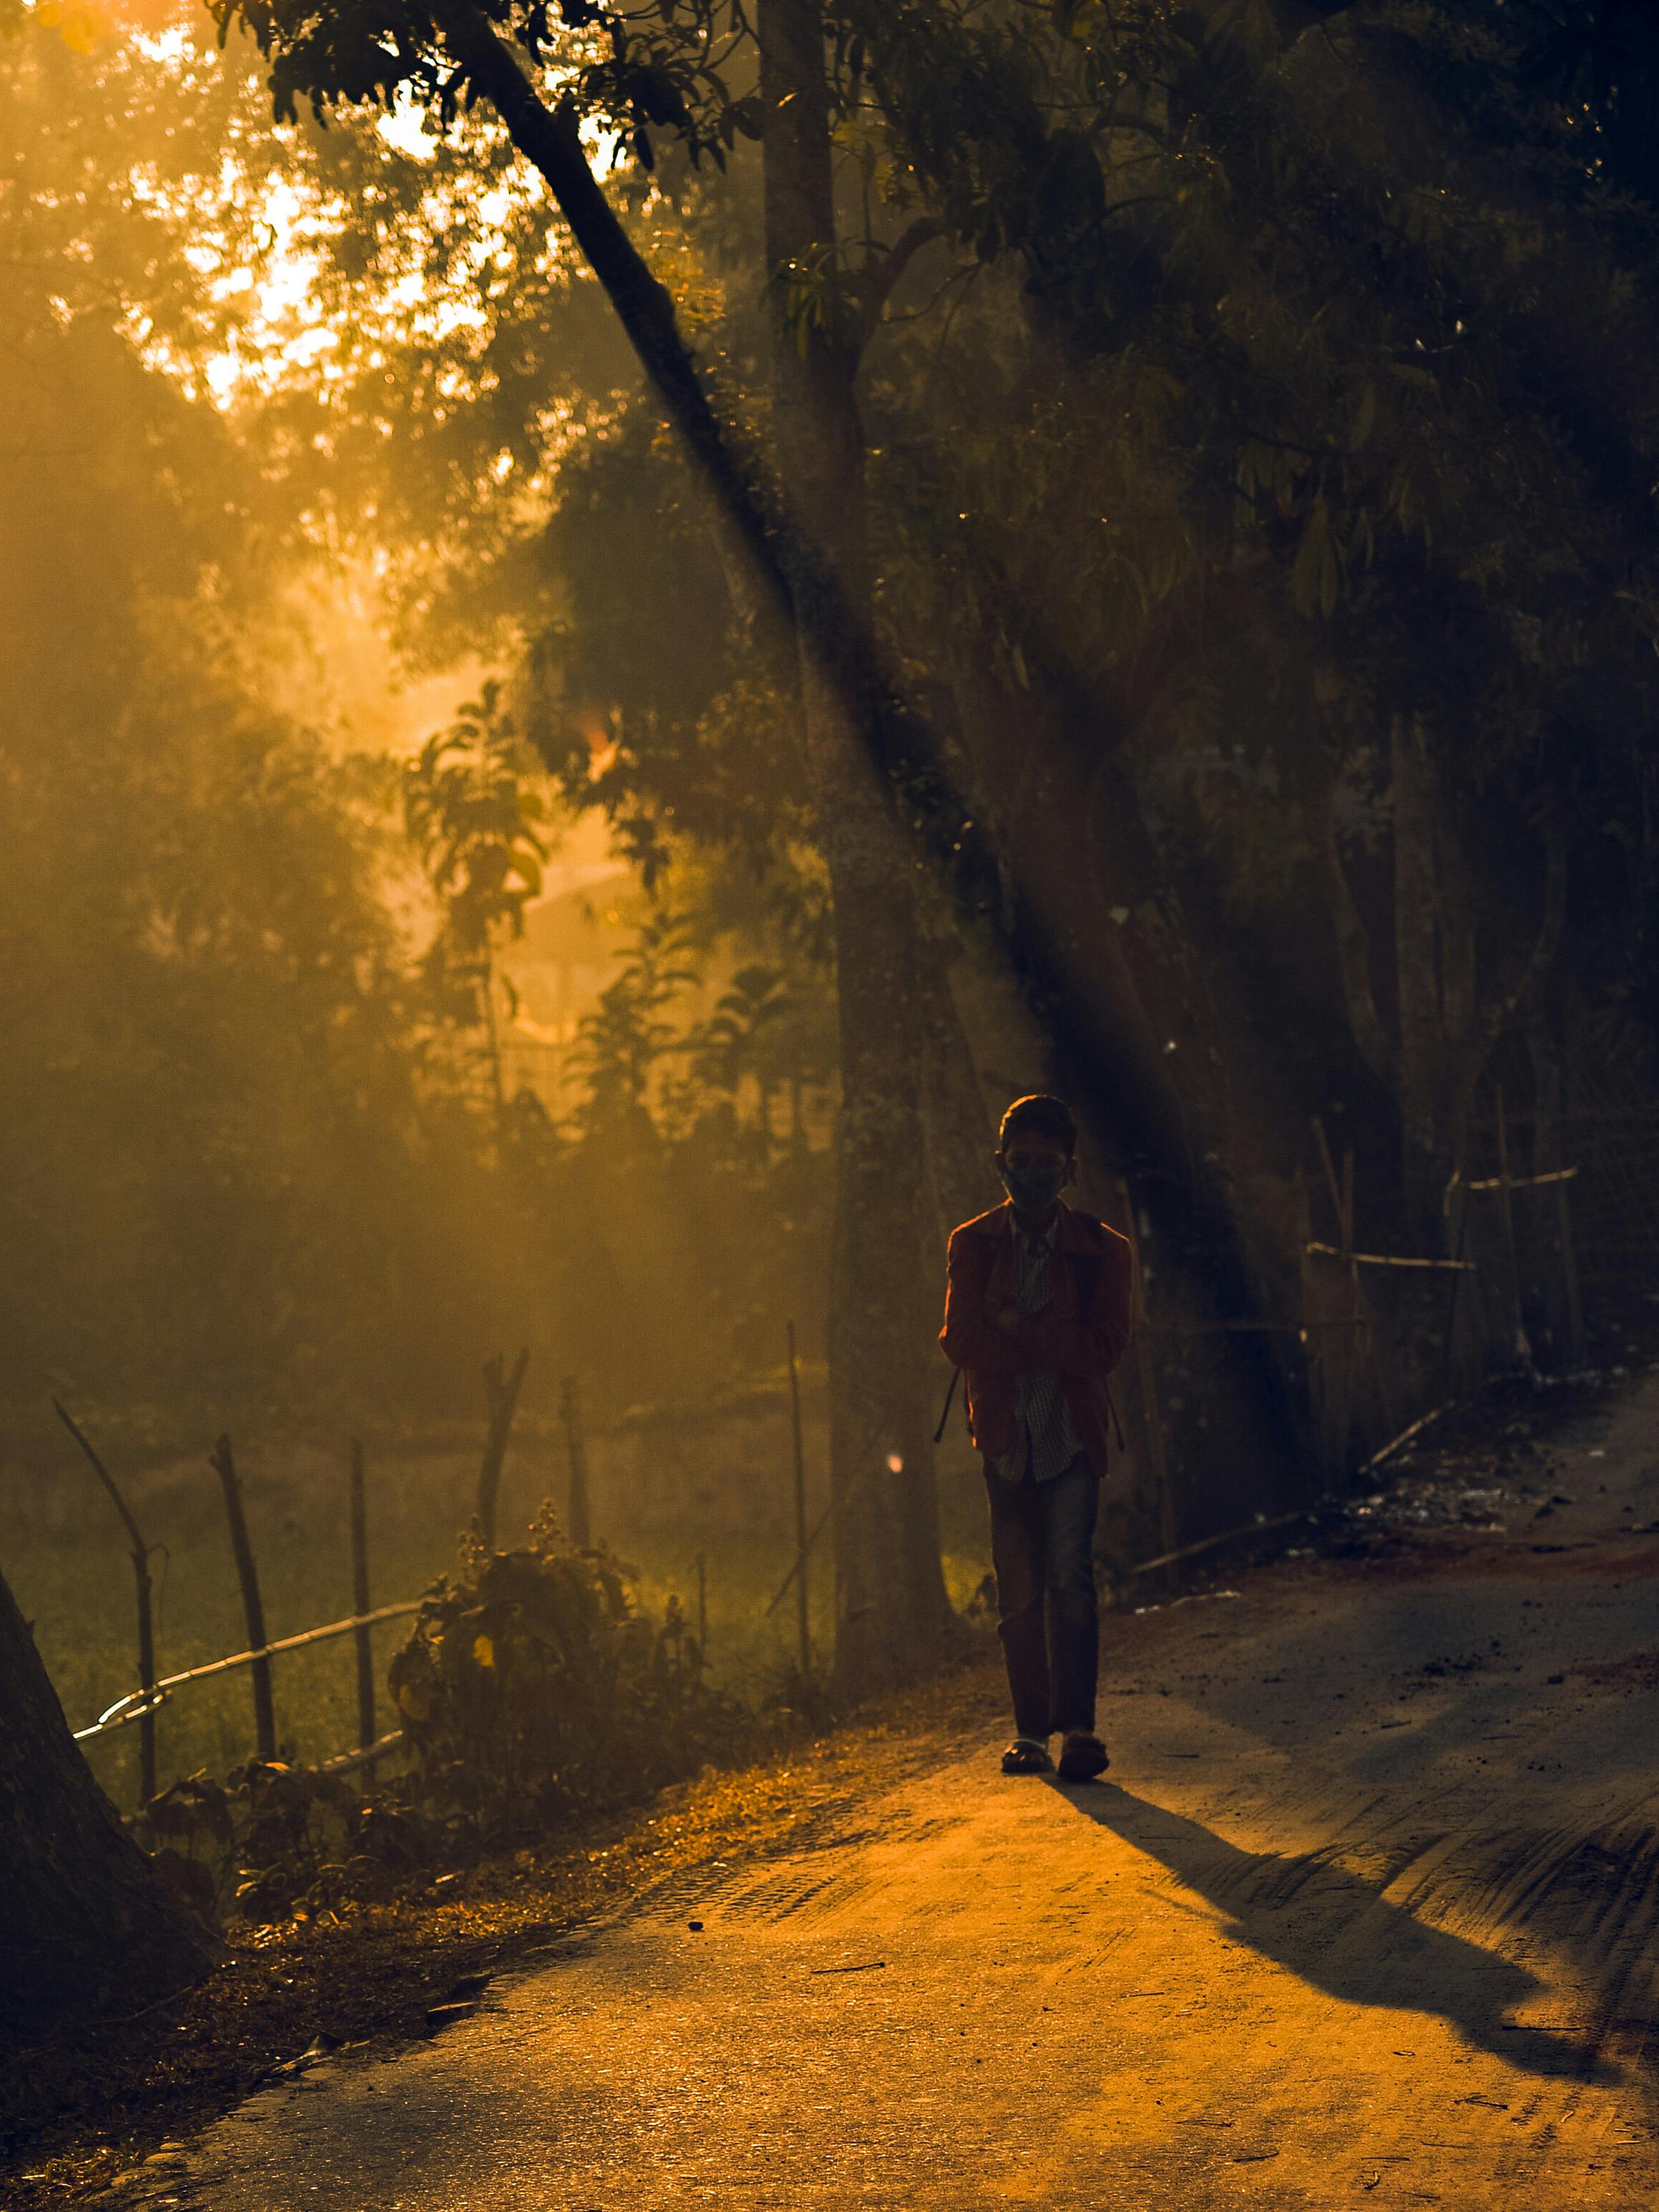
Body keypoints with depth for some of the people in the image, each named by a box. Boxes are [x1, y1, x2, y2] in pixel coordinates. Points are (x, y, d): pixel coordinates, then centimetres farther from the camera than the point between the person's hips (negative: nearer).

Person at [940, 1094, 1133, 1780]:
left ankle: (1077, 1726, -14)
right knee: (1018, 1589, 4)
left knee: (1069, 1576, -14)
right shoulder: (971, 1245, 6)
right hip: (1006, 1436, 2)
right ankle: (1030, 1730, 11)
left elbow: (1103, 1349, -8)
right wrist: (1053, 1346, -11)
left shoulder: (1102, 1249, 1)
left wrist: (1017, 1328, -12)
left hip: (1072, 1437, -2)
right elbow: (962, 1342, -5)